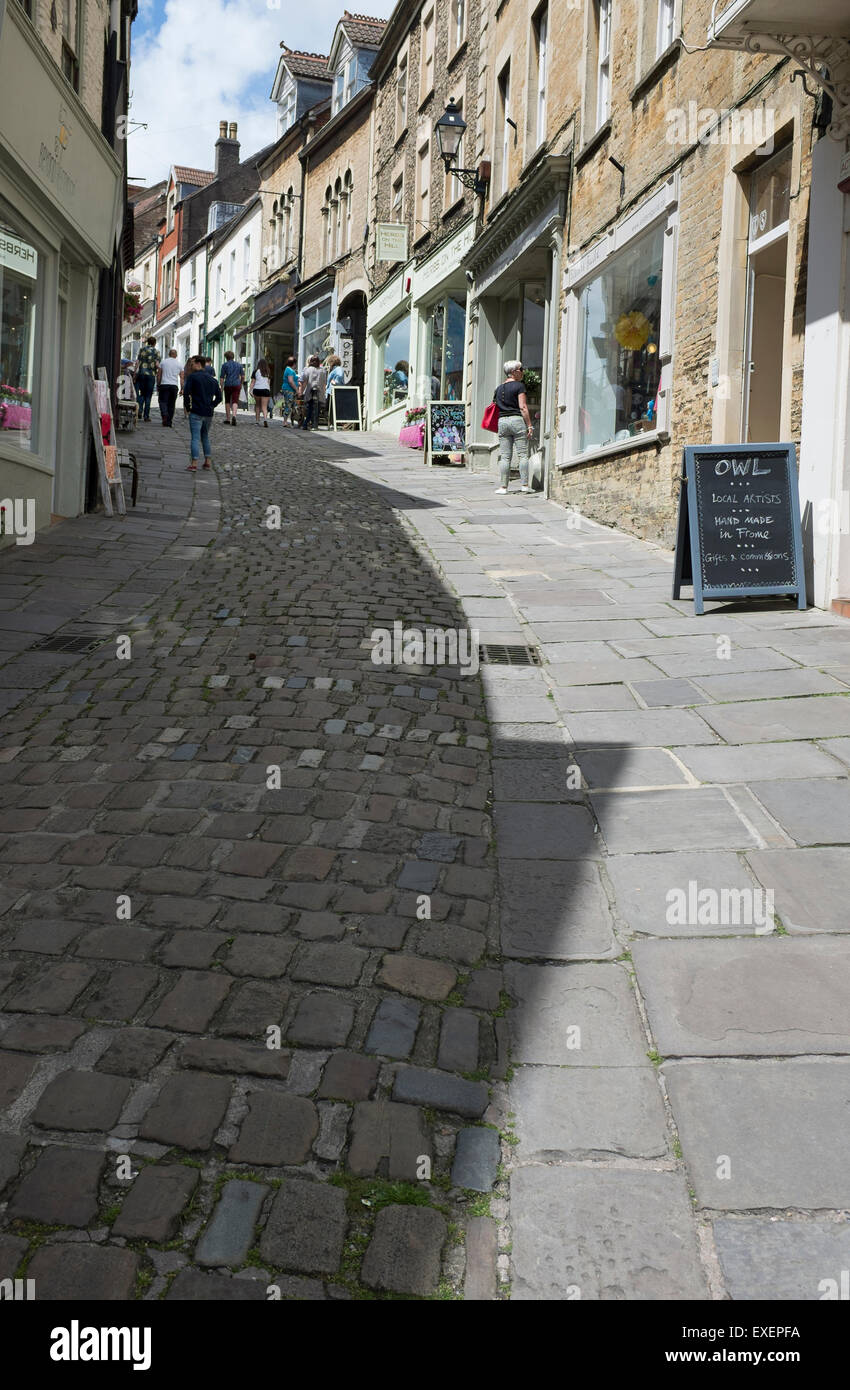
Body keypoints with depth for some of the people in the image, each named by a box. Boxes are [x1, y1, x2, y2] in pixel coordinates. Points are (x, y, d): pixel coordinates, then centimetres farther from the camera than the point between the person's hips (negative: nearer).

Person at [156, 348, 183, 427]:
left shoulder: (163, 362, 6)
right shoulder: (179, 364, 8)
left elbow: (158, 375, 6)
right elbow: (181, 378, 6)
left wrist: (158, 385, 13)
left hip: (164, 385, -1)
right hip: (174, 385, 1)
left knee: (163, 401, 1)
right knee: (171, 404, 6)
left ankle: (164, 414, -27)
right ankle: (169, 422, 6)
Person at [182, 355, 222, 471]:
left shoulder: (192, 377, -6)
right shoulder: (212, 379, 11)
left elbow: (186, 393, -12)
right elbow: (219, 396, 12)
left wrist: (187, 408, -3)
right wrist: (211, 406, 15)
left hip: (196, 412, -5)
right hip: (208, 413, 5)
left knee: (195, 437, -6)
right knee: (205, 436, 19)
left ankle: (194, 463, -12)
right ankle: (208, 461, 18)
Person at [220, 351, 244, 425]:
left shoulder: (225, 365, 1)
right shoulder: (239, 365, 8)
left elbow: (222, 377, -2)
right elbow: (243, 376, 8)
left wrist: (221, 387, 2)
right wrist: (241, 384, 24)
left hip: (228, 385, -1)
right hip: (237, 385, 1)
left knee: (227, 402, 13)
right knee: (235, 402, -5)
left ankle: (228, 419, 15)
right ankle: (234, 415, -30)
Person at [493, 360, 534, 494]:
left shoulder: (499, 389, 14)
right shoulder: (519, 386, -4)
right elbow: (523, 407, -10)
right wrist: (530, 425, -8)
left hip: (502, 421, 5)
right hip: (517, 419, -5)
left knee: (504, 456, 4)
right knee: (523, 454, -1)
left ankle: (503, 486, 0)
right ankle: (524, 484, -4)